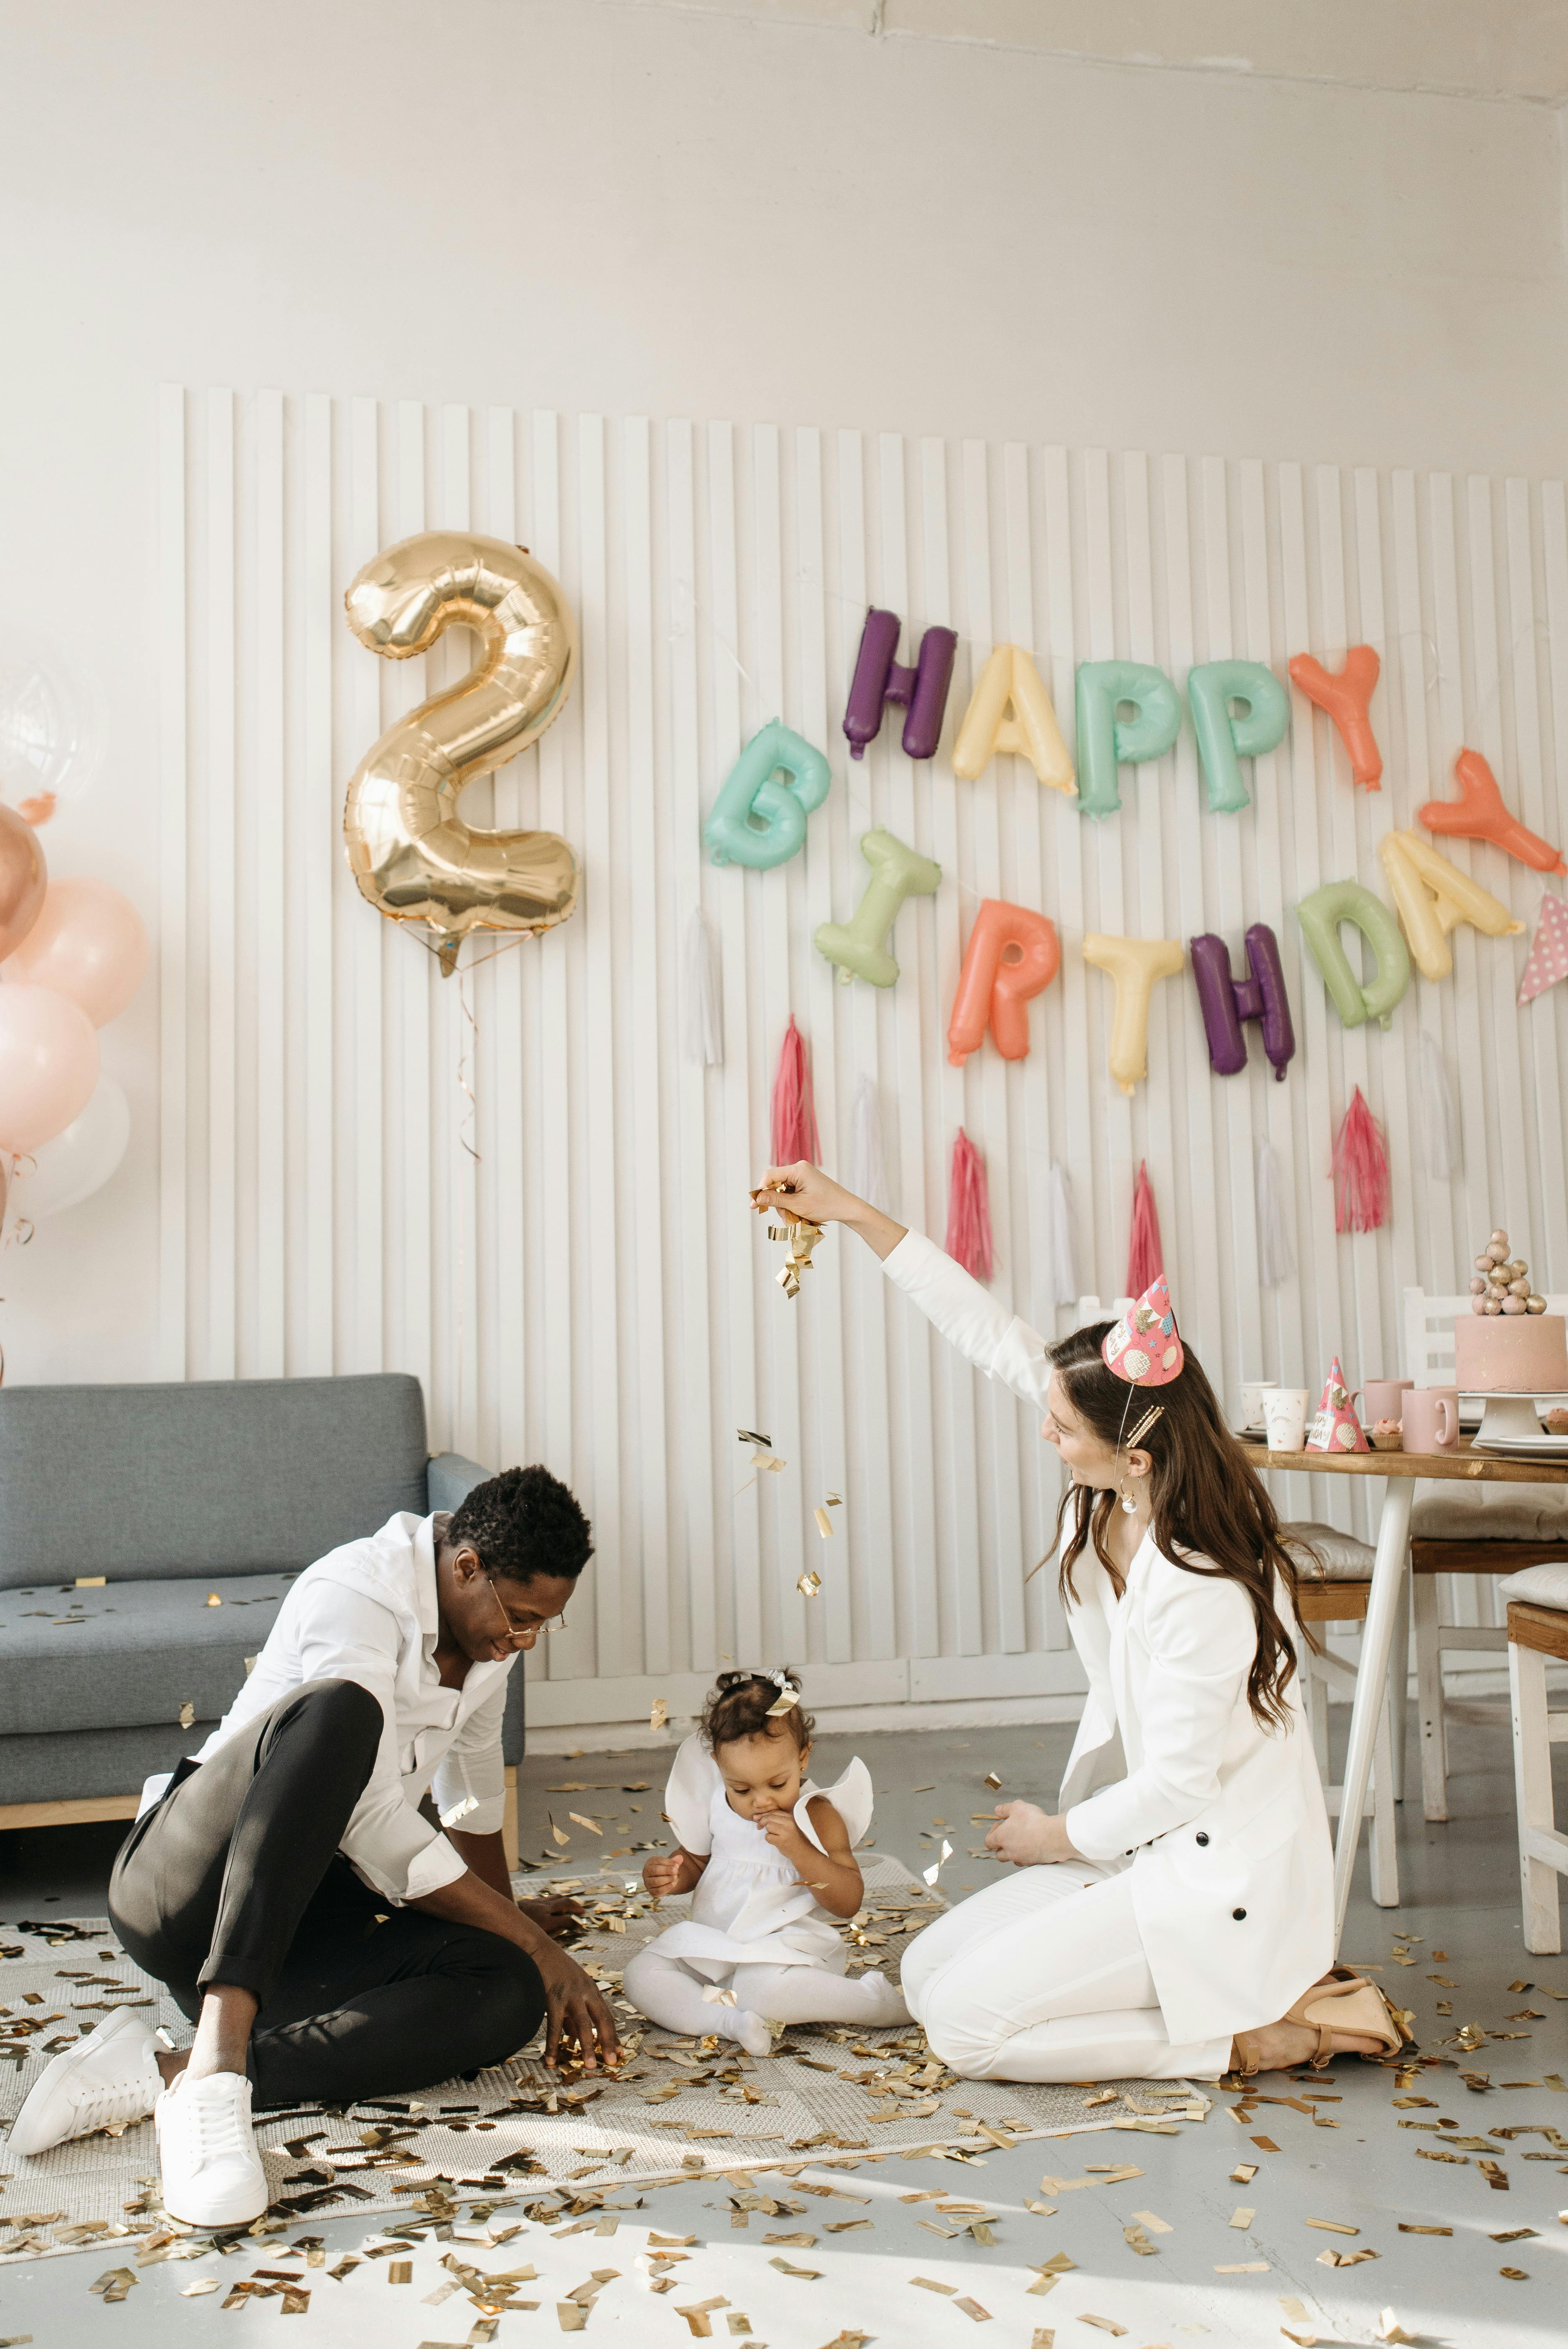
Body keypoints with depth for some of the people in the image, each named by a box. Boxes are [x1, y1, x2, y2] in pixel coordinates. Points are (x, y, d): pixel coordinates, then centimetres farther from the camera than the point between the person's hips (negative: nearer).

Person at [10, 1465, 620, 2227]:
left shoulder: (486, 1627, 7)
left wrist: (506, 1913, 37)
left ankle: (166, 2074, -26)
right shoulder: (353, 1596, -18)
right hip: (190, 1888, -7)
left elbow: (473, 1791, 25)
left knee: (508, 1991, -23)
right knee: (336, 1710, -36)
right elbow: (375, 1826, -25)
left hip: (305, 1921, 8)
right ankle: (217, 2056, -42)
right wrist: (533, 1941, -19)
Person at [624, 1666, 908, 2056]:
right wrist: (668, 1875, -4)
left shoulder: (817, 1815, -11)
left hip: (784, 1947, -6)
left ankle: (872, 1999, -16)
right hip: (709, 1944, 6)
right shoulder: (715, 1805, 2)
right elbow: (695, 1861, 21)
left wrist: (798, 1849, -26)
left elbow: (849, 1902, -14)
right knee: (639, 1975, -14)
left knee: (763, 1988, -37)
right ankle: (730, 2021, -29)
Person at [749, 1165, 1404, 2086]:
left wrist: (1058, 1837, -4)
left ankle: (1259, 2035, -3)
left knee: (965, 2022, -13)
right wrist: (855, 1214, -3)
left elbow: (1175, 1786, -22)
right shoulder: (1114, 1500, -8)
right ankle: (1255, 1986, 11)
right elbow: (998, 1336, -3)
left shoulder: (1203, 1590, -30)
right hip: (1149, 1847, 9)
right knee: (927, 1969, 8)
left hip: (1219, 1882, -9)